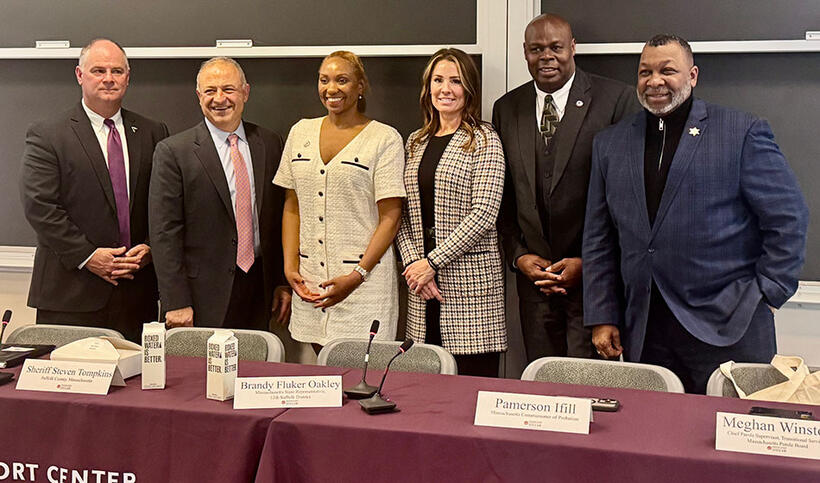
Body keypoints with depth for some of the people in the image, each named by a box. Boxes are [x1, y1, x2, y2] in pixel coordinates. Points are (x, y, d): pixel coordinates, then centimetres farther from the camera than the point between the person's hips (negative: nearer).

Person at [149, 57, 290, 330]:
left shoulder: (270, 144, 8)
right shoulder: (173, 152, -5)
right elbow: (165, 234, -8)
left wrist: (283, 282, 9)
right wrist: (176, 303, -12)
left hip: (259, 289, 4)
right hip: (204, 296, -3)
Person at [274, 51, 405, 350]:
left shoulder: (384, 138, -3)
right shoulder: (301, 132, 12)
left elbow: (390, 218, -6)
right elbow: (292, 207, 14)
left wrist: (357, 276, -14)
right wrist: (290, 267, 3)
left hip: (364, 277, -4)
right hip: (309, 279, 4)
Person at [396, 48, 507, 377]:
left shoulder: (484, 141, -2)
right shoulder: (416, 142, 15)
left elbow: (483, 215, -11)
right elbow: (403, 215, 13)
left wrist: (432, 262, -12)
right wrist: (413, 263, -2)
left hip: (471, 278, -5)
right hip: (423, 286, 5)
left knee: (475, 378, -4)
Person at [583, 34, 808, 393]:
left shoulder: (744, 132, 0)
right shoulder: (610, 144, 12)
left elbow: (789, 218, 1)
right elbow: (598, 239, 12)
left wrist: (768, 293, -4)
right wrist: (602, 317, 7)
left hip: (727, 329, -3)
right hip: (644, 332, 3)